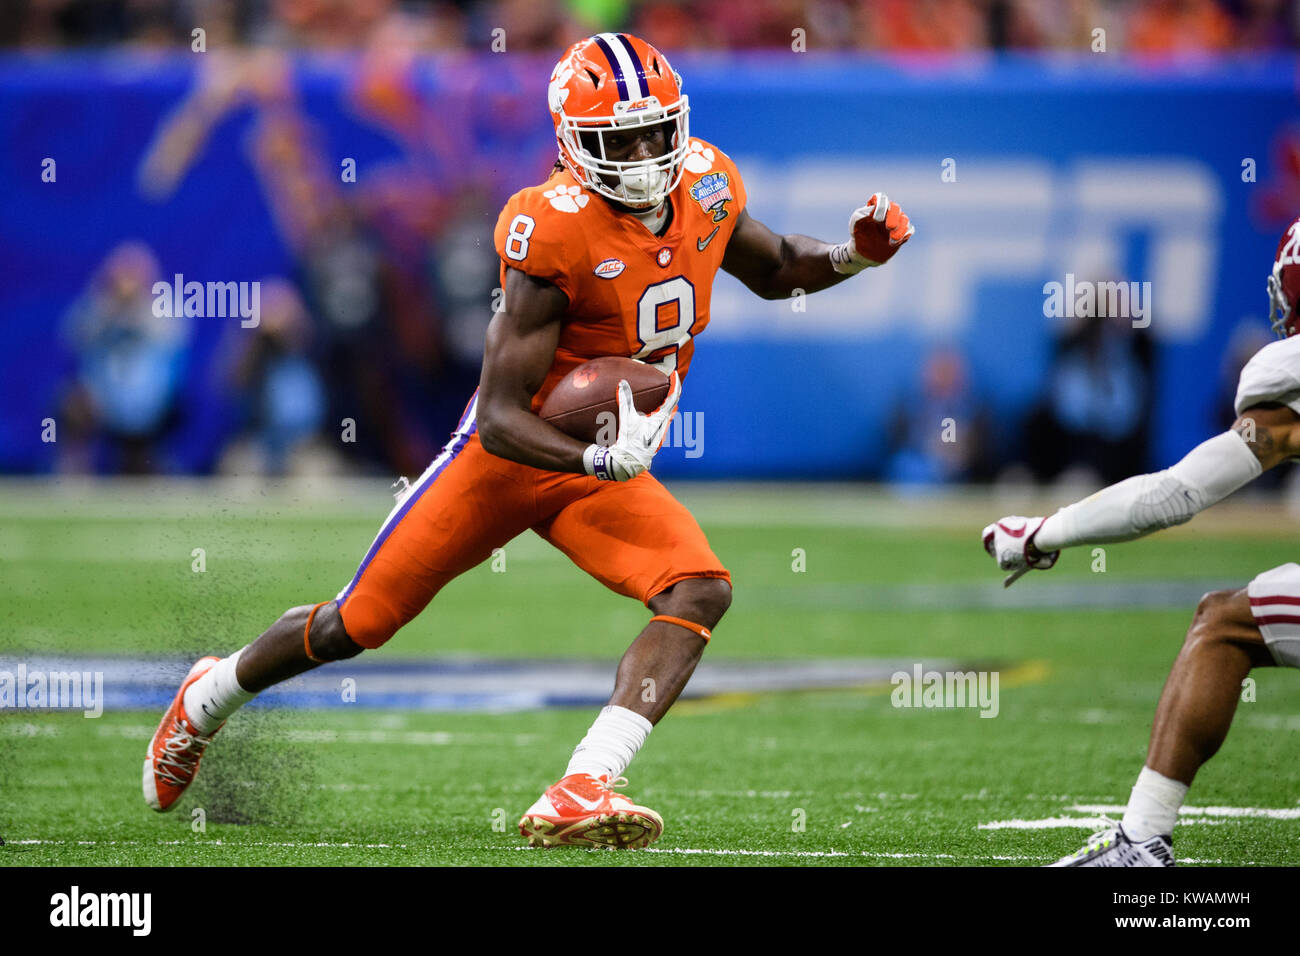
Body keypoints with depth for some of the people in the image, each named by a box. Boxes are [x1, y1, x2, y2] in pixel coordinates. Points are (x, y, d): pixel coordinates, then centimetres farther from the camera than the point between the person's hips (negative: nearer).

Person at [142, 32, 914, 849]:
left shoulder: (705, 186, -8)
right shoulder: (555, 237, -28)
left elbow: (773, 270, 15)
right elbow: (501, 416, -27)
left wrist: (854, 256, -4)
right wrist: (598, 460, -42)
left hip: (607, 468, 5)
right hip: (509, 458, -5)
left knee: (701, 594, -22)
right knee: (357, 626, 5)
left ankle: (580, 796, -31)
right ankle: (210, 698, 35)